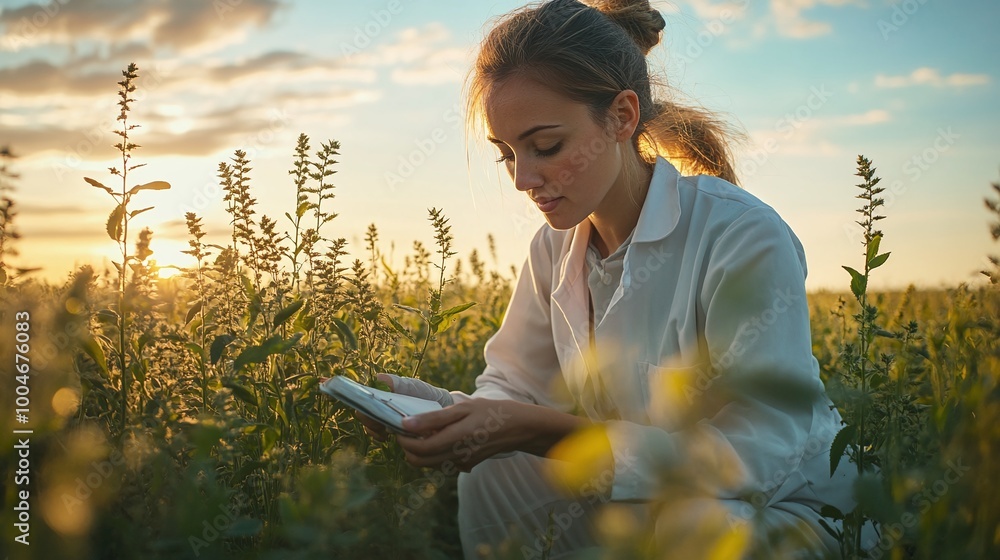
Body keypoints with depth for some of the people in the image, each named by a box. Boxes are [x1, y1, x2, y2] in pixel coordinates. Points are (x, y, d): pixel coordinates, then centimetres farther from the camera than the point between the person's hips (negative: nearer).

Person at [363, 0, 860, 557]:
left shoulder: (747, 240, -24)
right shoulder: (556, 248, -1)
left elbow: (751, 455, -28)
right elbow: (517, 386, 4)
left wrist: (542, 429, -36)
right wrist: (439, 405, -21)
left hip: (783, 509, -4)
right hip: (641, 498, 5)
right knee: (486, 483, -21)